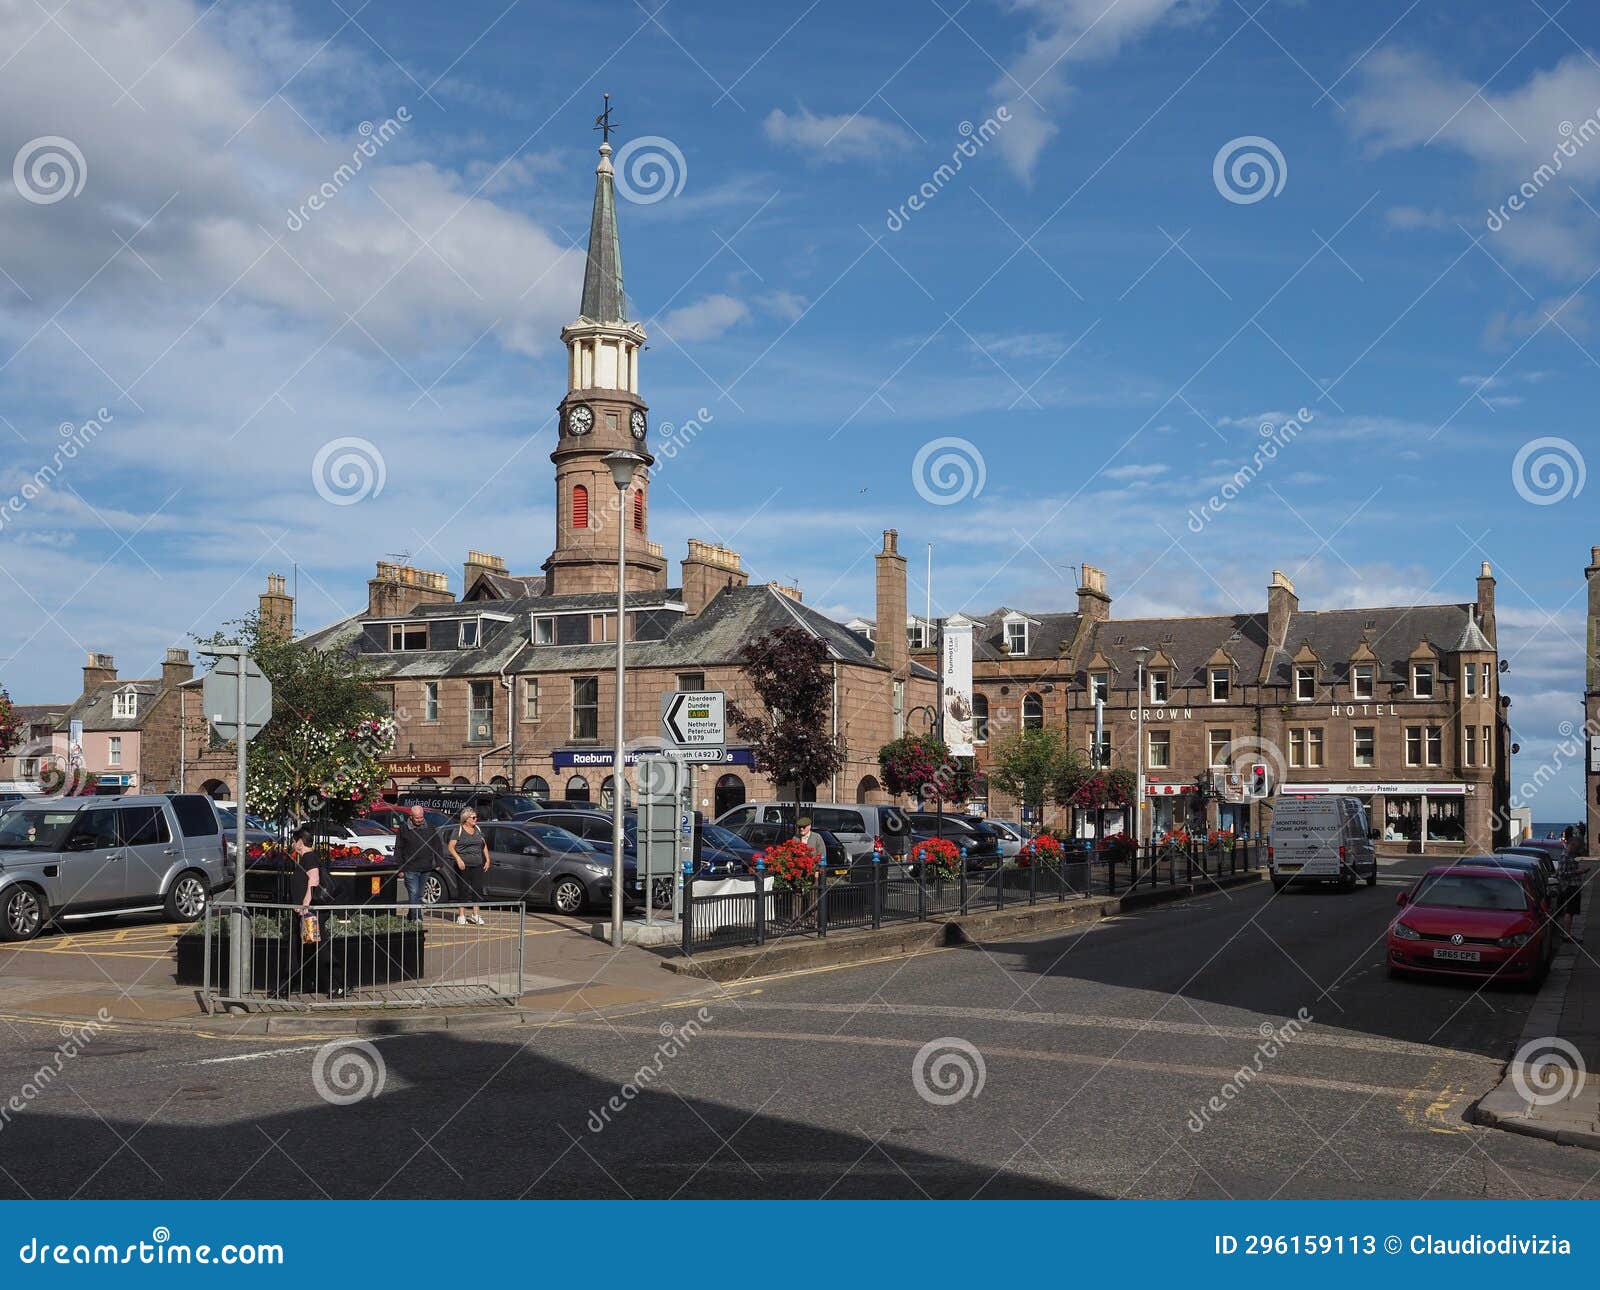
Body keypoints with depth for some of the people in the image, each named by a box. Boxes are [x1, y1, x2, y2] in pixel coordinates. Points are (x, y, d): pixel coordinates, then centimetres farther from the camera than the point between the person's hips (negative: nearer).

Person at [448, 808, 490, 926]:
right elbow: (451, 847, -8)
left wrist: (487, 860, 12)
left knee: (478, 889, 1)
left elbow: (484, 845, 21)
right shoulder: (458, 830, -2)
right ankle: (462, 915, 4)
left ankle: (475, 914, 9)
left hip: (477, 865, 5)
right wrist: (458, 859, -20)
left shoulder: (478, 829, 14)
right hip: (463, 865, -5)